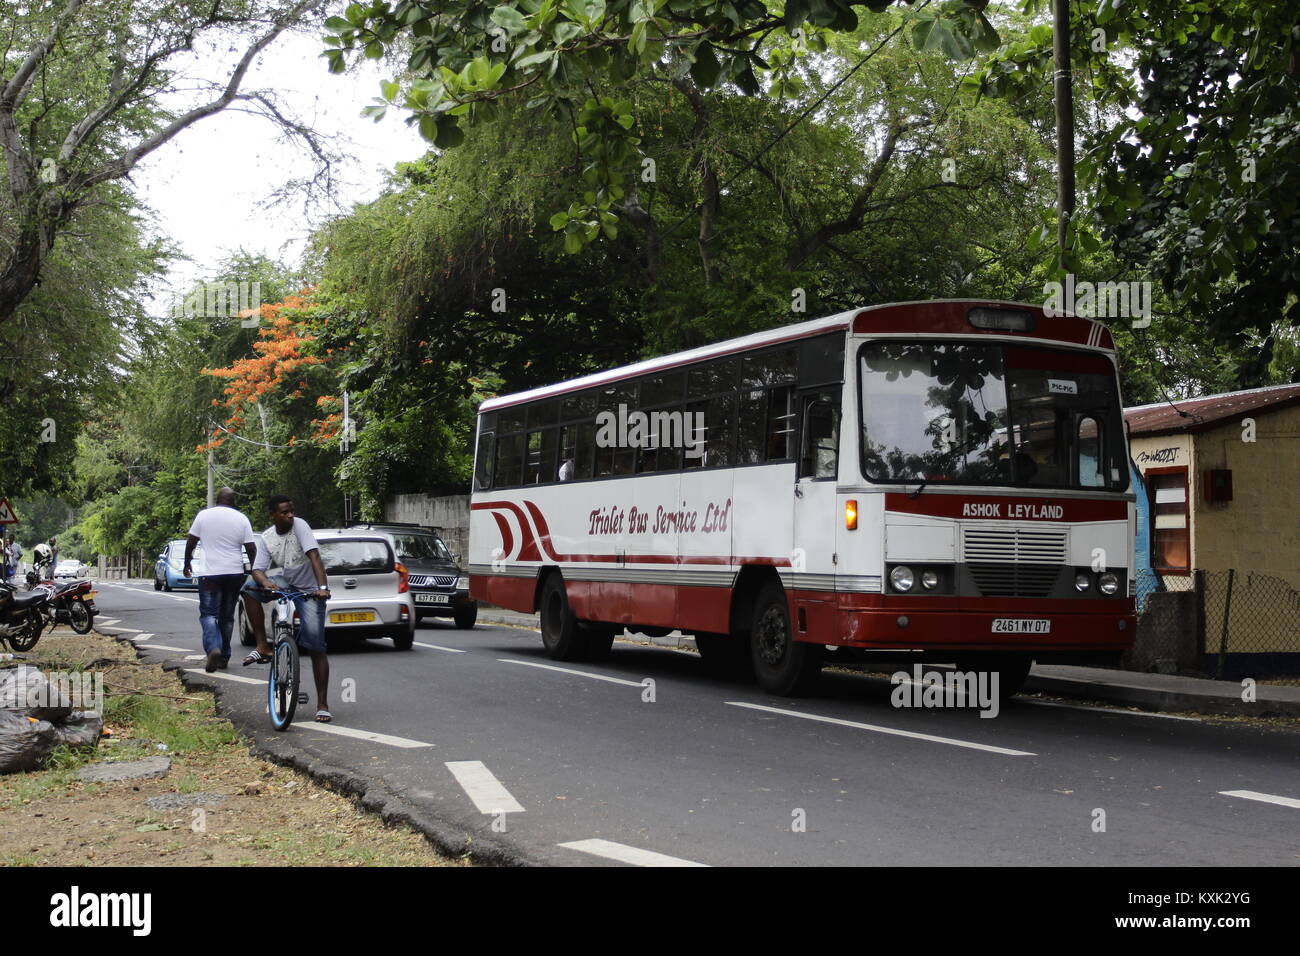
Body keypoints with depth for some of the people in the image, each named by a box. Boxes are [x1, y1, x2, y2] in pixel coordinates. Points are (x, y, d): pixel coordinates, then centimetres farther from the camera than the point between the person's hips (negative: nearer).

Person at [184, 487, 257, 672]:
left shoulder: (204, 515, 0)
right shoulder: (241, 519, 2)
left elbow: (190, 542, 5)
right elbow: (251, 549, 1)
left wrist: (187, 564, 19)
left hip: (210, 574, -2)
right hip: (235, 574, 2)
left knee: (208, 614, 0)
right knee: (227, 617, 13)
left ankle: (213, 648, -24)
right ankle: (224, 657, 15)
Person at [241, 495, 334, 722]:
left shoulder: (299, 525, -18)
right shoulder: (266, 537, -5)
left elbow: (314, 557, -28)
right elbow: (257, 570, -9)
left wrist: (323, 587, -40)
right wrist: (266, 583, -33)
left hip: (308, 589, -5)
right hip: (284, 582, 5)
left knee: (316, 647, -10)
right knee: (249, 589, -21)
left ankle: (323, 704, -5)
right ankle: (263, 646, -12)